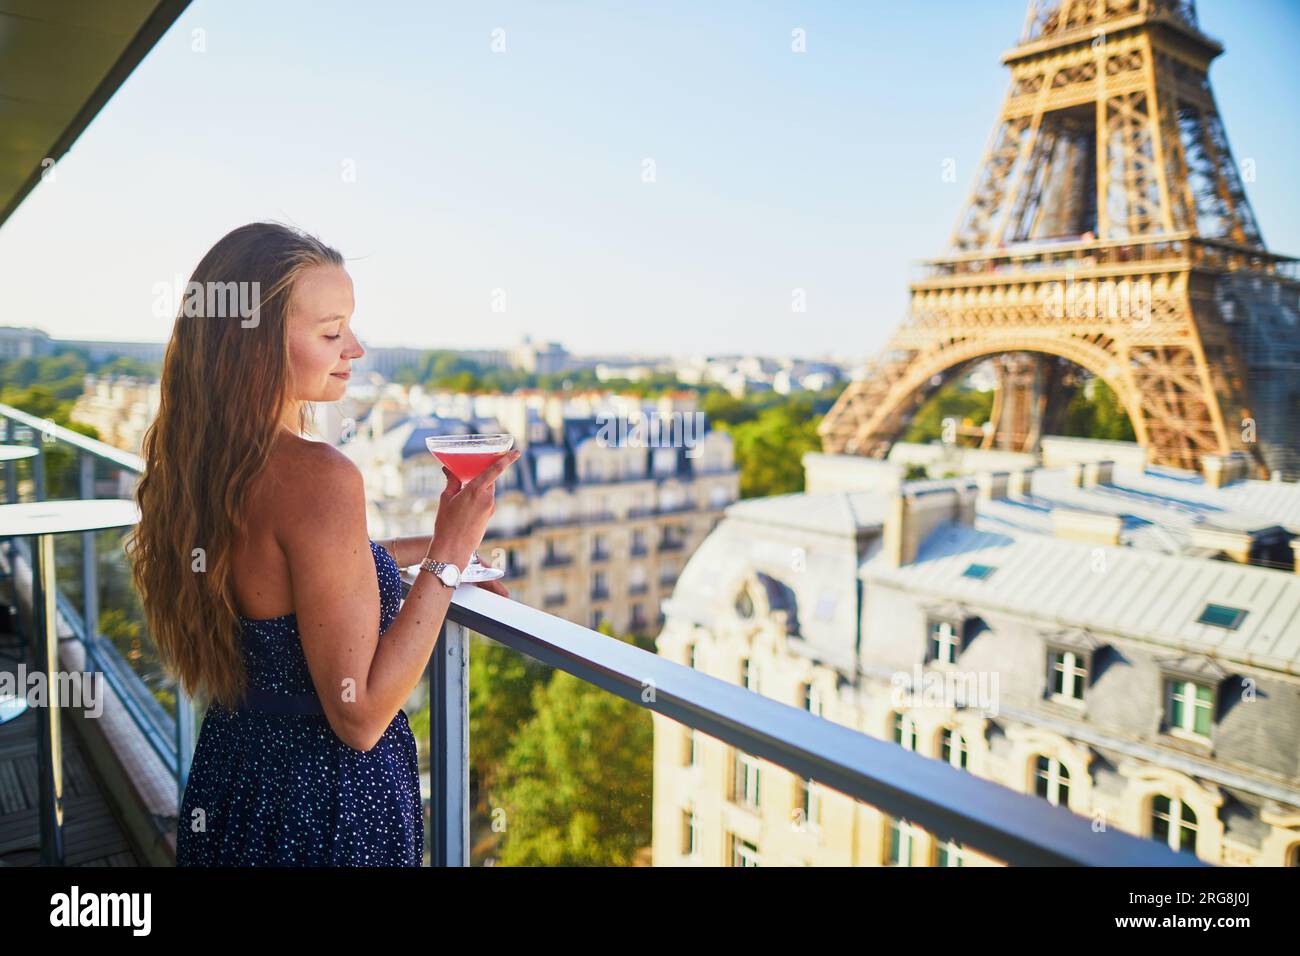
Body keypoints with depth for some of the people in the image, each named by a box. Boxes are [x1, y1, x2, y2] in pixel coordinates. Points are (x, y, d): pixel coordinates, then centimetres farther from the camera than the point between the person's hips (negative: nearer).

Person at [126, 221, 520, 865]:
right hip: (327, 805, -8)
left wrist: (425, 547, 13)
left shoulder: (203, 461, -2)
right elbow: (360, 717, -25)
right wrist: (447, 559, -22)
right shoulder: (317, 478, -28)